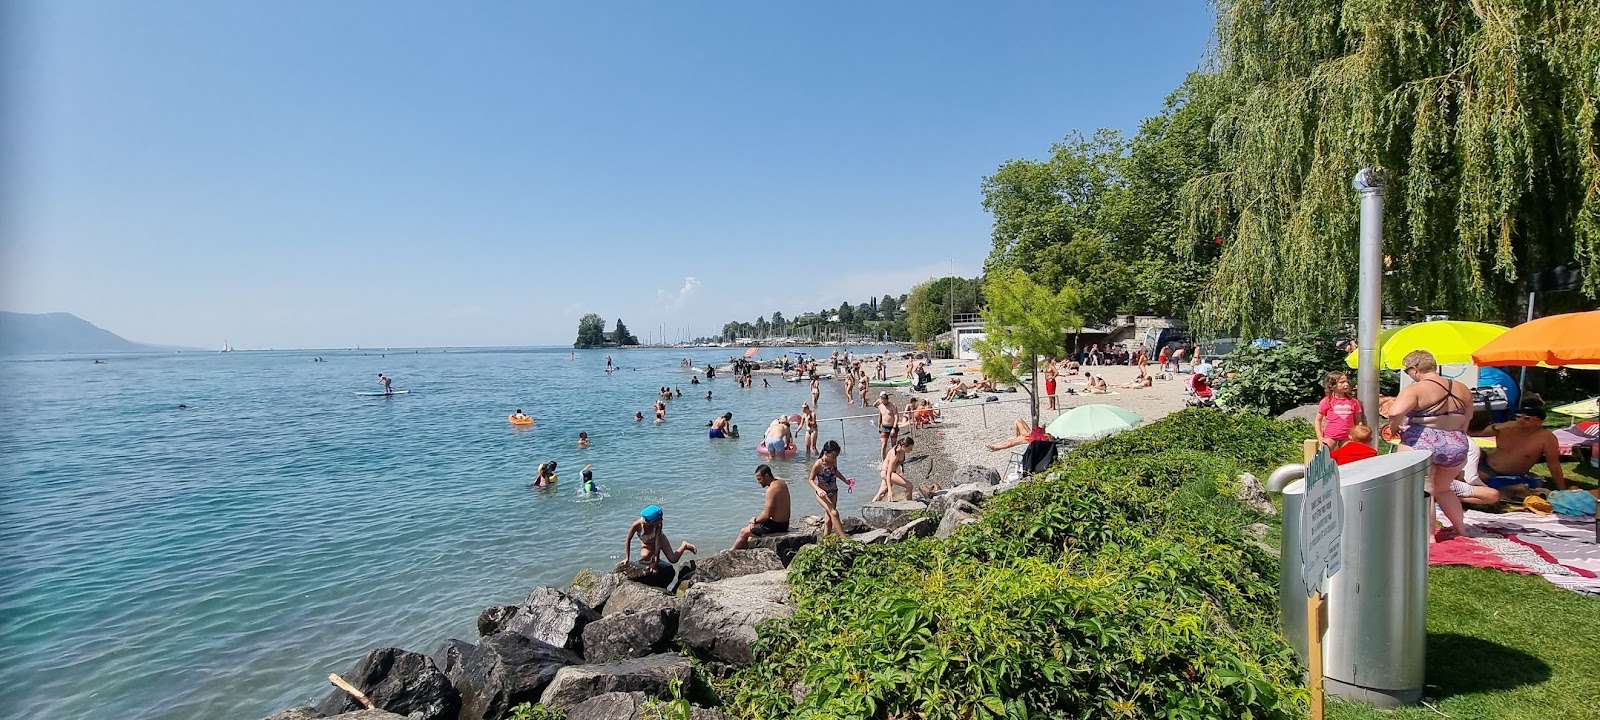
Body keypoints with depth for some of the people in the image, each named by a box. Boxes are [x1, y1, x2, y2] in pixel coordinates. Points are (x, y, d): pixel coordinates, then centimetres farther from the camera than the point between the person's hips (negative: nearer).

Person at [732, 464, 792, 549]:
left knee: (743, 532, 9)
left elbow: (766, 515, -23)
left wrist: (755, 520, -5)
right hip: (784, 523, 9)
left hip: (775, 525, -9)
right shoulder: (781, 482, 5)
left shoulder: (771, 489, -24)